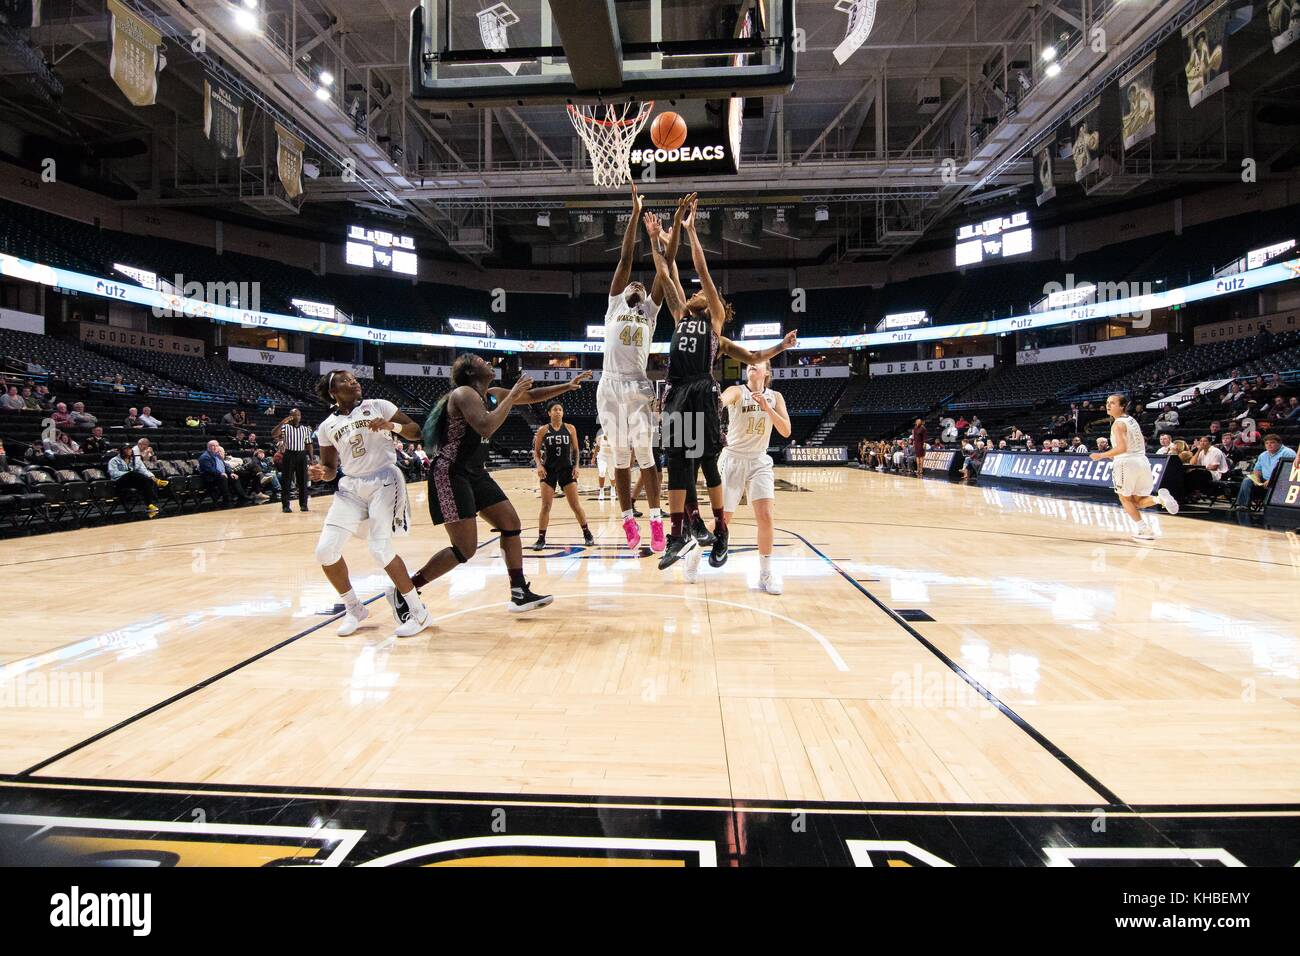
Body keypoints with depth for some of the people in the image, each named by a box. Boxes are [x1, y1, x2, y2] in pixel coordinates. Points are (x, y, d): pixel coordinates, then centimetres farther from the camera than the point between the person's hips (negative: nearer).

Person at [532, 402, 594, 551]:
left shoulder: (570, 429, 2)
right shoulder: (543, 430, -1)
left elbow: (576, 450, 8)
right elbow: (536, 451, 4)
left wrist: (576, 466, -5)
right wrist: (539, 465, -12)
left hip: (567, 470, 1)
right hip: (548, 470, 0)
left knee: (575, 504, 2)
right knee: (545, 506, -3)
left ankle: (587, 534, 16)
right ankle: (541, 539, 6)